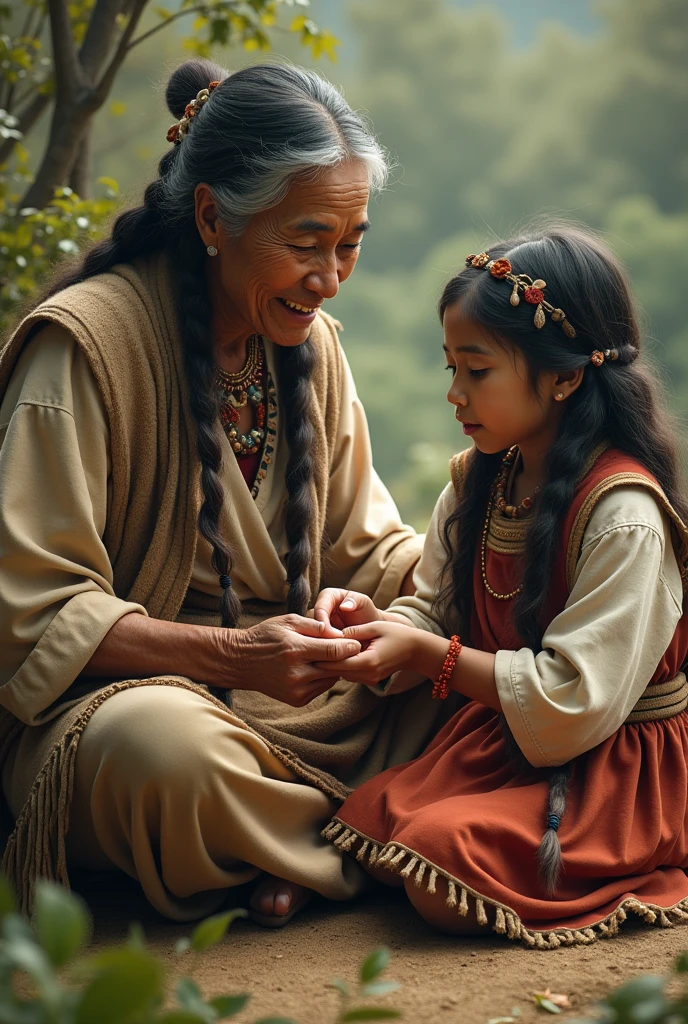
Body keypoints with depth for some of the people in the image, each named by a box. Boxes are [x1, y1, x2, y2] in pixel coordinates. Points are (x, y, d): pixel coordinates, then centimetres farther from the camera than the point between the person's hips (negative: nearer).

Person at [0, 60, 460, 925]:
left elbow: (364, 548, 14)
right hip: (116, 692, -6)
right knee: (166, 742, -40)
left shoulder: (309, 343, 9)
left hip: (291, 689, 7)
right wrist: (227, 654, -31)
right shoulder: (83, 342, -15)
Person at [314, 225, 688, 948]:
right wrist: (378, 622, -10)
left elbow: (573, 703, -23)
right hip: (504, 739, 7)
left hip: (618, 770, -6)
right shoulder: (476, 482, 4)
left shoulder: (624, 515, -21)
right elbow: (435, 614, 12)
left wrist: (430, 655, -21)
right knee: (368, 819, -17)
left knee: (442, 871, -24)